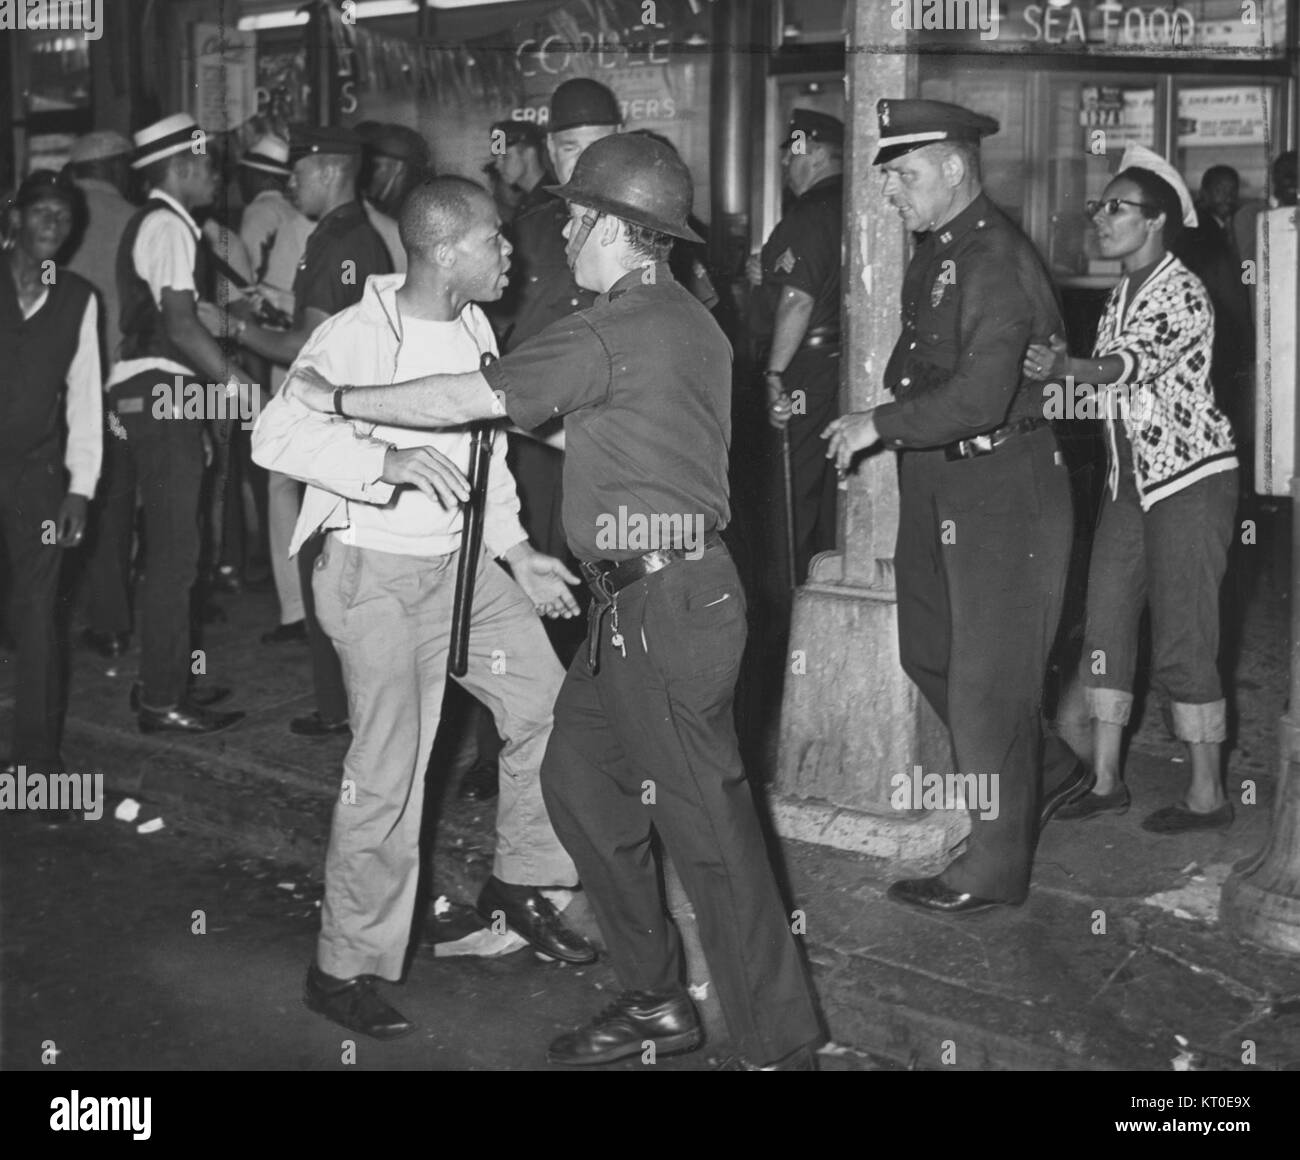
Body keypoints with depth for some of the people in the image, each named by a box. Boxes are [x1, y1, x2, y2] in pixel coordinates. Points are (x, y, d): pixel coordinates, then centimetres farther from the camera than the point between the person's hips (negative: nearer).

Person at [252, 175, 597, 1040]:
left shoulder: (475, 330, 5)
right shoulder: (358, 335, -18)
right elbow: (277, 434, -29)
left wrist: (516, 551, 10)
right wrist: (390, 460, -37)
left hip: (462, 560, 8)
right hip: (377, 572, -7)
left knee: (545, 704, 7)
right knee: (389, 772, -6)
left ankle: (519, 883, 29)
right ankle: (346, 968, 10)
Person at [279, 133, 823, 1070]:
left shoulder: (616, 330, -15)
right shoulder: (688, 320, 15)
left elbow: (463, 402, -14)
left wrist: (334, 398, -2)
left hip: (661, 604, -10)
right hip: (647, 598, 10)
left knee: (708, 826, -3)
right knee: (579, 778, 17)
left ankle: (779, 1046, 7)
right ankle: (656, 1001, 25)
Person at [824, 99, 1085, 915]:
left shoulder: (998, 259, -20)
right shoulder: (936, 252, 9)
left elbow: (980, 396, -27)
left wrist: (878, 424, -18)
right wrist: (886, 426, -1)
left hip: (1005, 485, -9)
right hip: (937, 480, 9)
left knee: (988, 679, 0)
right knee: (928, 651, 17)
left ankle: (996, 869, 14)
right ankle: (1048, 771, 37)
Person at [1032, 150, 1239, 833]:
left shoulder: (1183, 293, -13)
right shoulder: (1120, 295, 12)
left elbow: (1136, 362, -31)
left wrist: (1067, 368, -48)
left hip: (1191, 478, -8)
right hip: (1130, 479, 8)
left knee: (1182, 642, -5)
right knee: (1106, 626, 6)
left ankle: (1208, 795, 6)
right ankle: (1104, 781, 15)